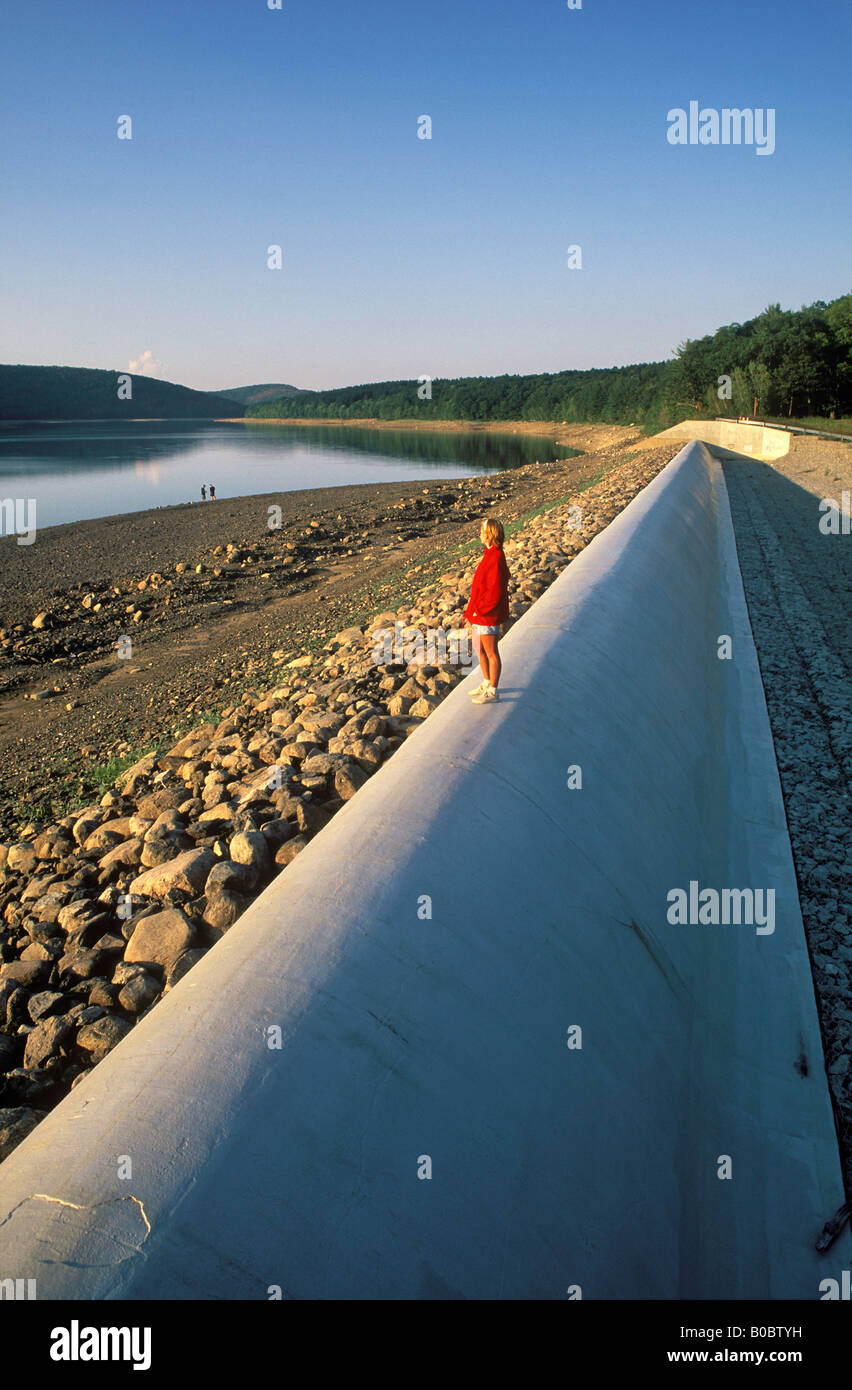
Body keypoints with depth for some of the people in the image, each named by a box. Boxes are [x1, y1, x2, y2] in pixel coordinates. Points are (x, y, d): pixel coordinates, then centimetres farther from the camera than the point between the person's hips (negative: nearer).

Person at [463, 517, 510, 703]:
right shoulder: (489, 555, 9)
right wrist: (470, 610, 15)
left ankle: (492, 691, 12)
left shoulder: (495, 559, -22)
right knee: (480, 650, 20)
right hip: (479, 615, 10)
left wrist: (479, 611, -18)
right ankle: (487, 683, 34)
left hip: (488, 616, -10)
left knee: (491, 653, 2)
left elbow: (494, 592, -26)